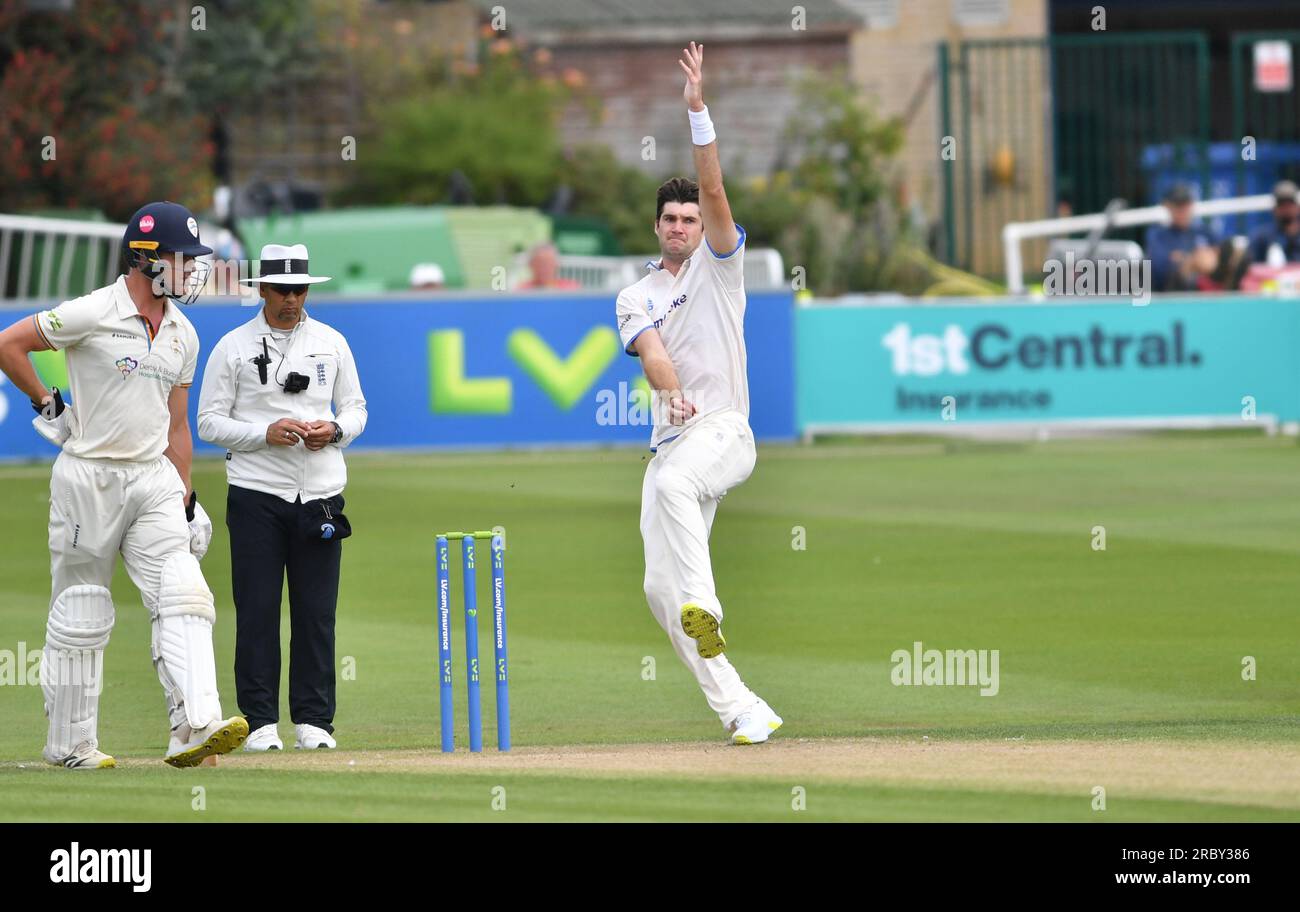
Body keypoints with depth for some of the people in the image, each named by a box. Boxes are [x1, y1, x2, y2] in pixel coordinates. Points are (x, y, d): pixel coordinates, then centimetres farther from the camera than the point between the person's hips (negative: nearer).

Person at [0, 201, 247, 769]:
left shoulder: (183, 335, 11)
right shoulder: (93, 314, -11)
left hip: (154, 478, 5)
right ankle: (69, 743, 13)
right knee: (80, 615, 2)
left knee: (183, 596, -12)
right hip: (89, 479, -5)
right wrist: (46, 404, -2)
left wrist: (185, 497, 14)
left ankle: (195, 728, -23)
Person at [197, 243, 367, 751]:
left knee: (317, 611, 2)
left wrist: (334, 430, -7)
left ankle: (313, 721, 7)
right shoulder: (233, 348, 2)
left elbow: (355, 409, 15)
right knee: (257, 610, -3)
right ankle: (260, 721, 1)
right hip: (256, 495, -2)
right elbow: (209, 423, 0)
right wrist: (266, 432, -15)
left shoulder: (331, 343, 10)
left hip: (320, 494, 2)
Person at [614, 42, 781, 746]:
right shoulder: (636, 298, 16)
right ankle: (741, 711, -3)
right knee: (660, 588, -4)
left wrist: (698, 111, -19)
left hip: (724, 431, -5)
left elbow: (714, 190, -8)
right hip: (671, 442, 5)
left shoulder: (719, 264, 8)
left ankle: (703, 605, -43)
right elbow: (651, 349, -5)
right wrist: (673, 395, -28)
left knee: (674, 481, -39)